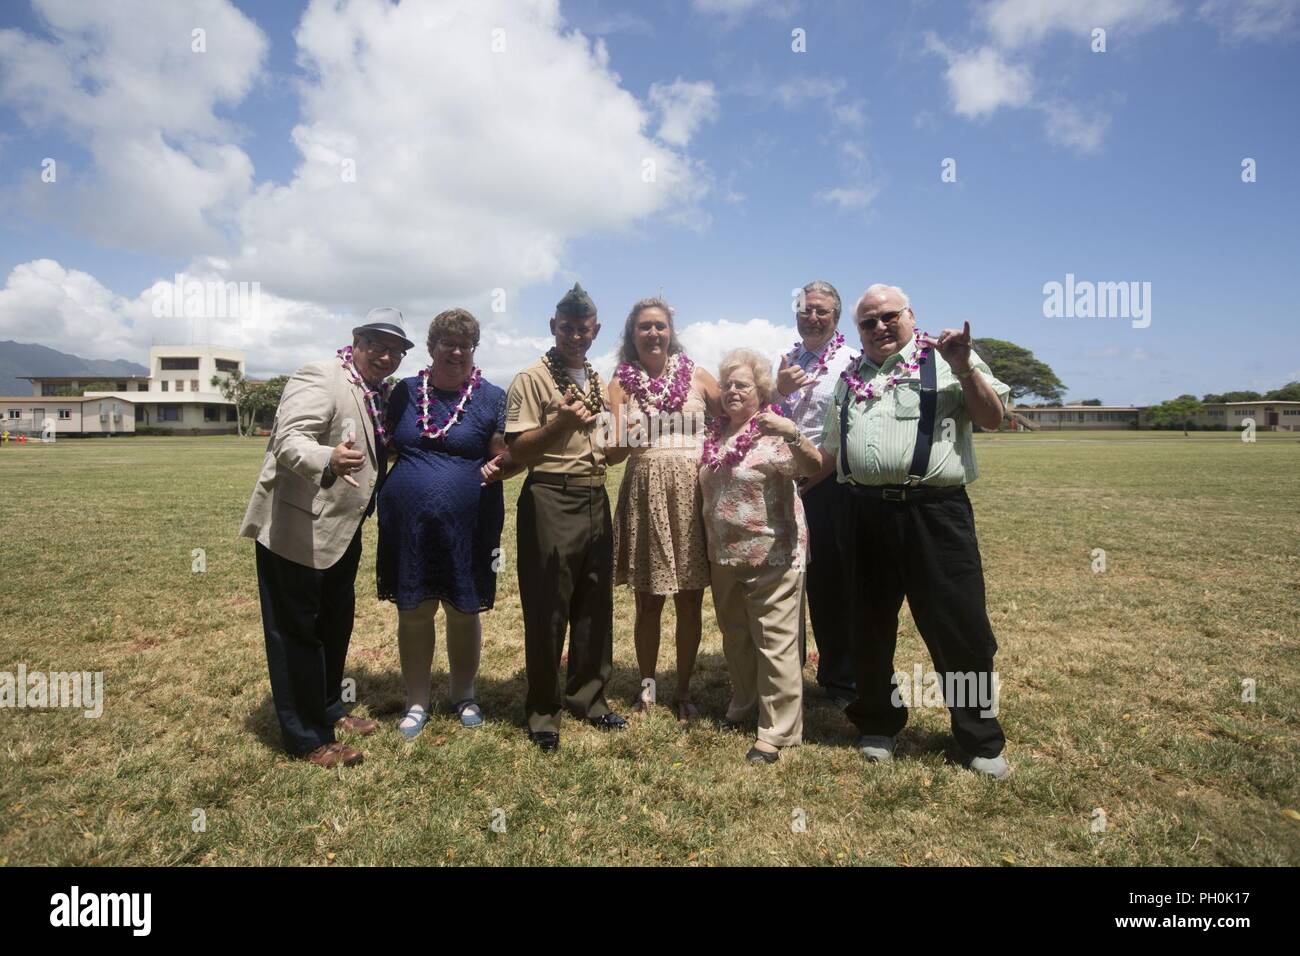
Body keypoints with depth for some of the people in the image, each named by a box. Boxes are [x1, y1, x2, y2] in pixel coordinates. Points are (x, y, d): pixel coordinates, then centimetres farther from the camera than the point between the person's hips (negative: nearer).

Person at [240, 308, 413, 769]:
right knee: (299, 632, 3)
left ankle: (329, 710, 39)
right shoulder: (319, 378, -17)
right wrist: (328, 460, -49)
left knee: (336, 625, 20)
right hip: (296, 529, -9)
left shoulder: (382, 393, 10)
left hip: (340, 531, 9)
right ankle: (308, 739, 16)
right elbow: (289, 442, -31)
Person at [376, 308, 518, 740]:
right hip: (408, 525, 2)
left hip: (467, 526, -1)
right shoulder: (405, 391, 7)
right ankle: (417, 702, 27)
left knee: (464, 612, 11)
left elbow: (509, 456, -1)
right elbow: (385, 446, 15)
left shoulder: (491, 397, 0)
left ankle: (464, 695, 32)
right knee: (413, 613, 9)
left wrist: (500, 464, -22)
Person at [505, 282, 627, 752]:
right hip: (550, 500, -6)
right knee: (547, 610, 1)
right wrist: (561, 423, -24)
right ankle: (543, 710, 17)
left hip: (595, 498, 6)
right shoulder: (531, 379, -4)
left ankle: (587, 696, 28)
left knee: (595, 605, 12)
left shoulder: (599, 383, 16)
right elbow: (518, 450, -12)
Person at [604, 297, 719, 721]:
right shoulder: (621, 384, 3)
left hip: (691, 493, 1)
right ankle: (647, 683, 28)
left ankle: (684, 690, 22)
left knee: (690, 601, 6)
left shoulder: (697, 376, 6)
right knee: (648, 602, 7)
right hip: (644, 494, 0)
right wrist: (623, 440, -25)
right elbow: (612, 454, -5)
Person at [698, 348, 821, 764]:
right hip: (724, 555, 8)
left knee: (775, 641, -2)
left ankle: (777, 731, 9)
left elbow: (815, 467, -26)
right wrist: (710, 546, 14)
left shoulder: (774, 431, -11)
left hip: (771, 556, -7)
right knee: (734, 636, 21)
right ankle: (744, 702, 41)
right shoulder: (716, 434, 9)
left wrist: (793, 433, -43)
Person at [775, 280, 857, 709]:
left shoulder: (852, 363, -2)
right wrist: (779, 392, -9)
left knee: (830, 581, 2)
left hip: (831, 484, -4)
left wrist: (822, 471, -14)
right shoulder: (783, 363, 14)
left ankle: (839, 681, 18)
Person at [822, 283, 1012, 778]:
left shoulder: (946, 359, 5)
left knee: (960, 627, 2)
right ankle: (878, 726, 33)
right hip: (864, 513, 4)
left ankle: (982, 742, 22)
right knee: (870, 629, 13)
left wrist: (965, 369, -13)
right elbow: (832, 448, 24)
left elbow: (992, 418, -1)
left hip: (933, 512, -4)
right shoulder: (850, 377, 18)